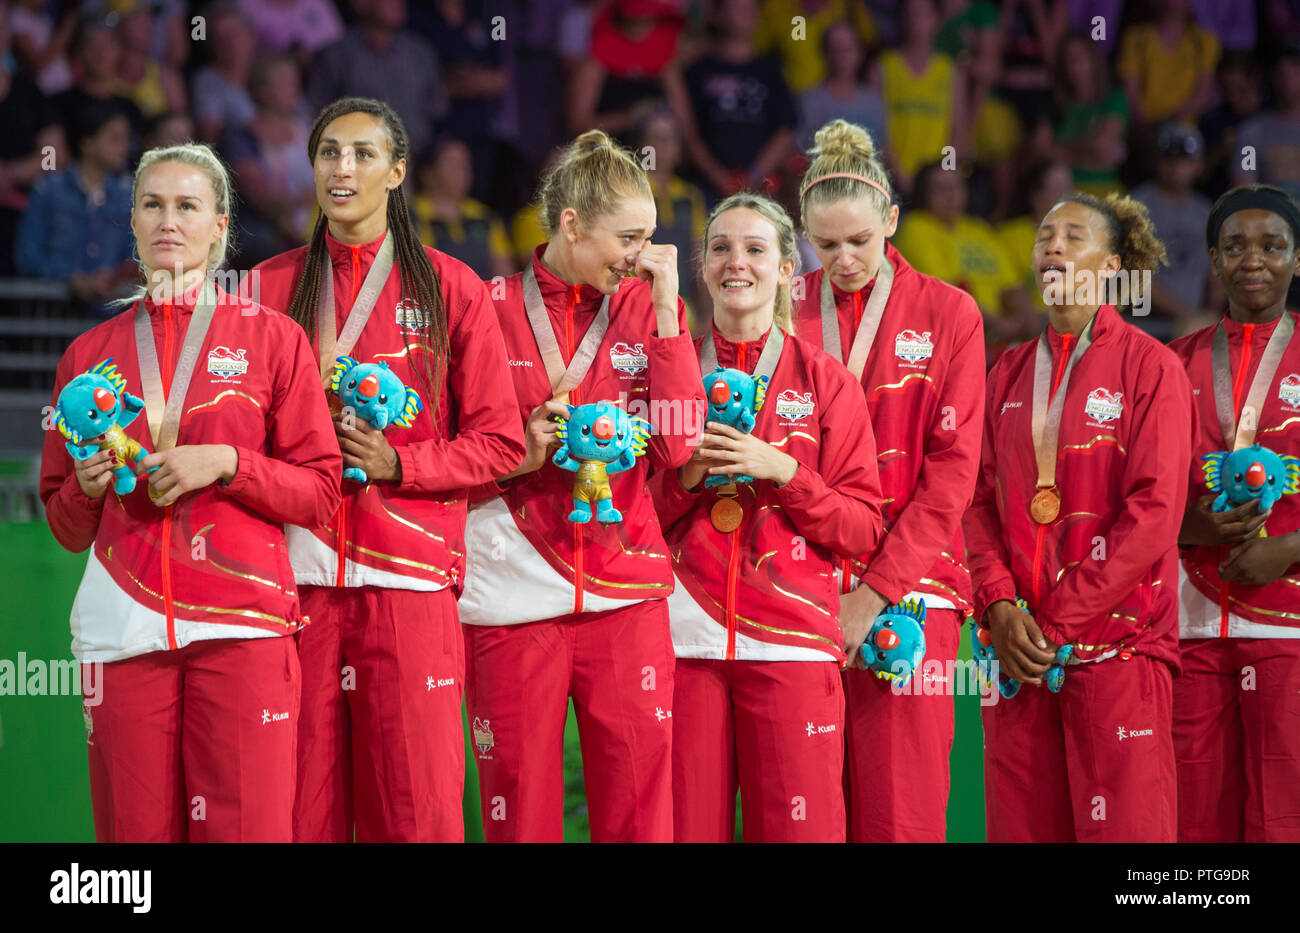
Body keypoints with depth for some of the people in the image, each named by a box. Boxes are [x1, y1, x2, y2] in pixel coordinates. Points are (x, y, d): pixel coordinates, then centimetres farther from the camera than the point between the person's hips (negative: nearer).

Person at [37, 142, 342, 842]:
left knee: (247, 827, -9)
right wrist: (87, 486, -2)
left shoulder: (271, 338, 9)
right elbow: (67, 528, 19)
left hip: (241, 623, -2)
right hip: (123, 623, 2)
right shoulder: (92, 353, 15)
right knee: (138, 831, -2)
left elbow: (320, 490, 5)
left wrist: (226, 464, -9)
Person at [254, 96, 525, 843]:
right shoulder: (272, 287, 13)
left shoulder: (450, 288, 8)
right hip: (298, 577, 1)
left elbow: (499, 442, 5)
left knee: (416, 807, -6)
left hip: (409, 583, -1)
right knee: (301, 805, -2)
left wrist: (398, 463, -8)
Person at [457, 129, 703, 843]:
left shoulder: (644, 310, 8)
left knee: (638, 801, -3)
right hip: (513, 592, -1)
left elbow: (679, 446, -3)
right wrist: (523, 452, -12)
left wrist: (666, 308, -5)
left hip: (624, 594, 1)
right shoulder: (491, 312, 4)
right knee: (518, 796, 0)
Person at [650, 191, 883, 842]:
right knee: (687, 827, -2)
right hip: (685, 637, 1)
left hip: (792, 640, -1)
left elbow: (862, 528, 3)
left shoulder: (825, 382, 8)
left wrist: (781, 471, -9)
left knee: (798, 829, -7)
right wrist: (685, 476, -6)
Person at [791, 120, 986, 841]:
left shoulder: (947, 314, 6)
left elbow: (952, 470, 0)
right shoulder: (784, 316, 10)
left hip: (909, 586, -1)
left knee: (902, 807, -7)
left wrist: (875, 592, -9)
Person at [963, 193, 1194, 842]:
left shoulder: (1149, 367, 0)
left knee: (1124, 827, -8)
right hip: (1019, 645, 4)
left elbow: (1155, 513, -8)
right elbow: (981, 501, 12)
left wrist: (1060, 619, -11)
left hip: (1118, 644, -4)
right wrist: (1000, 606, -6)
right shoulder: (1010, 373, 16)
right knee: (1021, 827, 2)